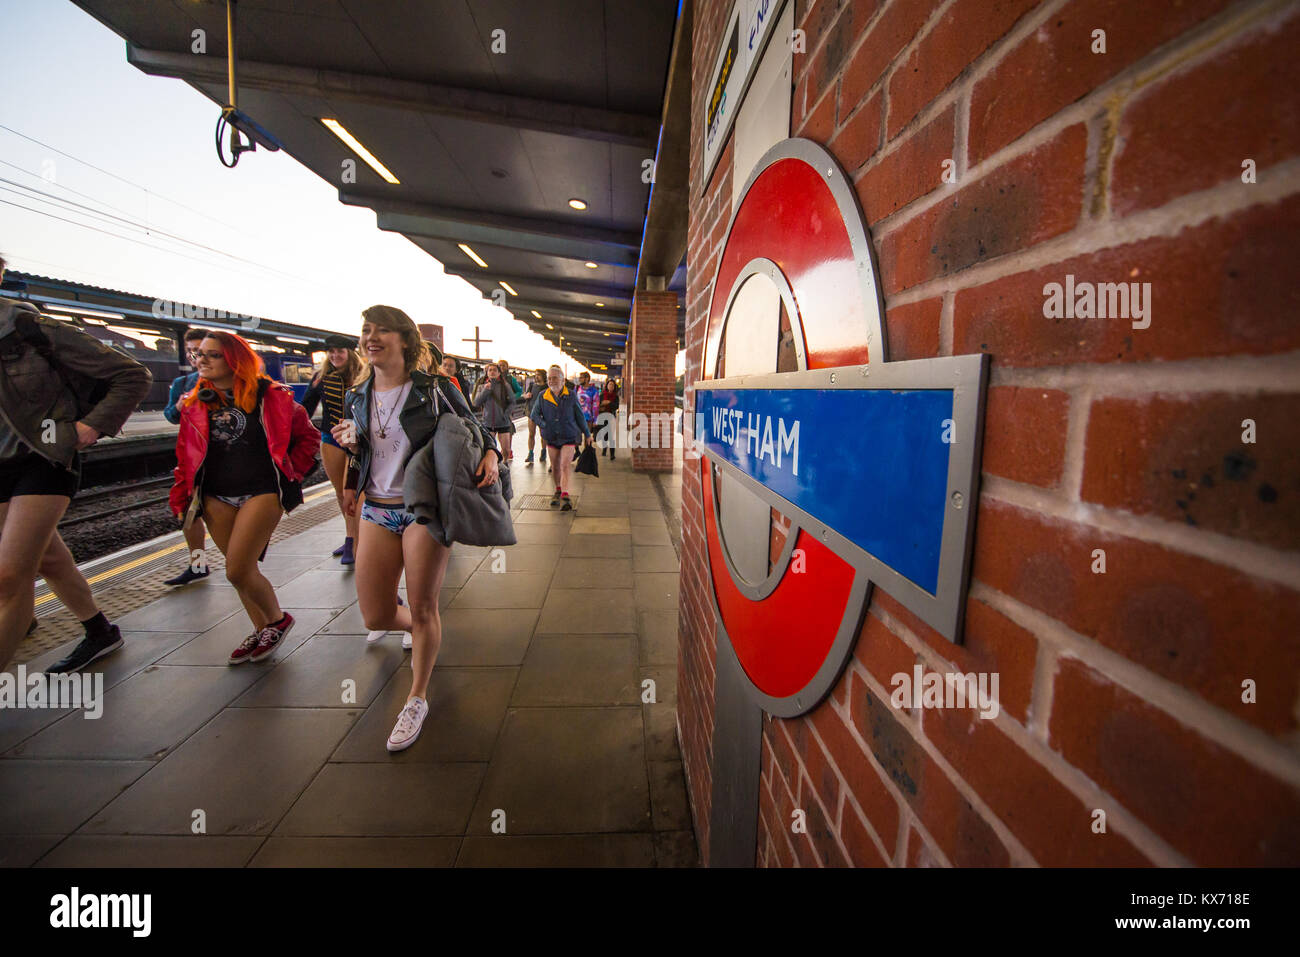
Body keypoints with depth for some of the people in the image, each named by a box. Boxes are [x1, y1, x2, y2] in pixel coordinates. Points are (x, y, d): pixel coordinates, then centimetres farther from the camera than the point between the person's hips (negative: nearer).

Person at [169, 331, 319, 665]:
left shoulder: (270, 396, -4)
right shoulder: (195, 403, 9)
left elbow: (308, 436, 3)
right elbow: (186, 454, 14)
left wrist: (290, 473, -2)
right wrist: (182, 497, 8)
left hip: (262, 492, -5)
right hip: (216, 498, 5)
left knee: (237, 571, -11)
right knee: (241, 571, 10)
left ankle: (278, 619, 14)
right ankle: (262, 629, 28)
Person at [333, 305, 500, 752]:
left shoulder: (434, 389, -7)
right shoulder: (358, 397, 7)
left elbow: (474, 428, 3)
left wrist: (491, 454, -18)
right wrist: (350, 442, -4)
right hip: (377, 511, 5)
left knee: (422, 608, 3)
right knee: (376, 616, 6)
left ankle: (417, 700, 24)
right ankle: (418, 630, 44)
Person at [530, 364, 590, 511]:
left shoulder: (571, 395, -3)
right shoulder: (543, 397, 1)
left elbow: (580, 416, 4)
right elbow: (534, 414, 9)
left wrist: (587, 434, 8)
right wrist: (544, 425, -8)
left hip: (569, 436, -3)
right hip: (551, 437, 3)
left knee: (565, 465, -17)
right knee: (555, 466, 12)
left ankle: (565, 496, -23)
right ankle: (558, 491, 34)